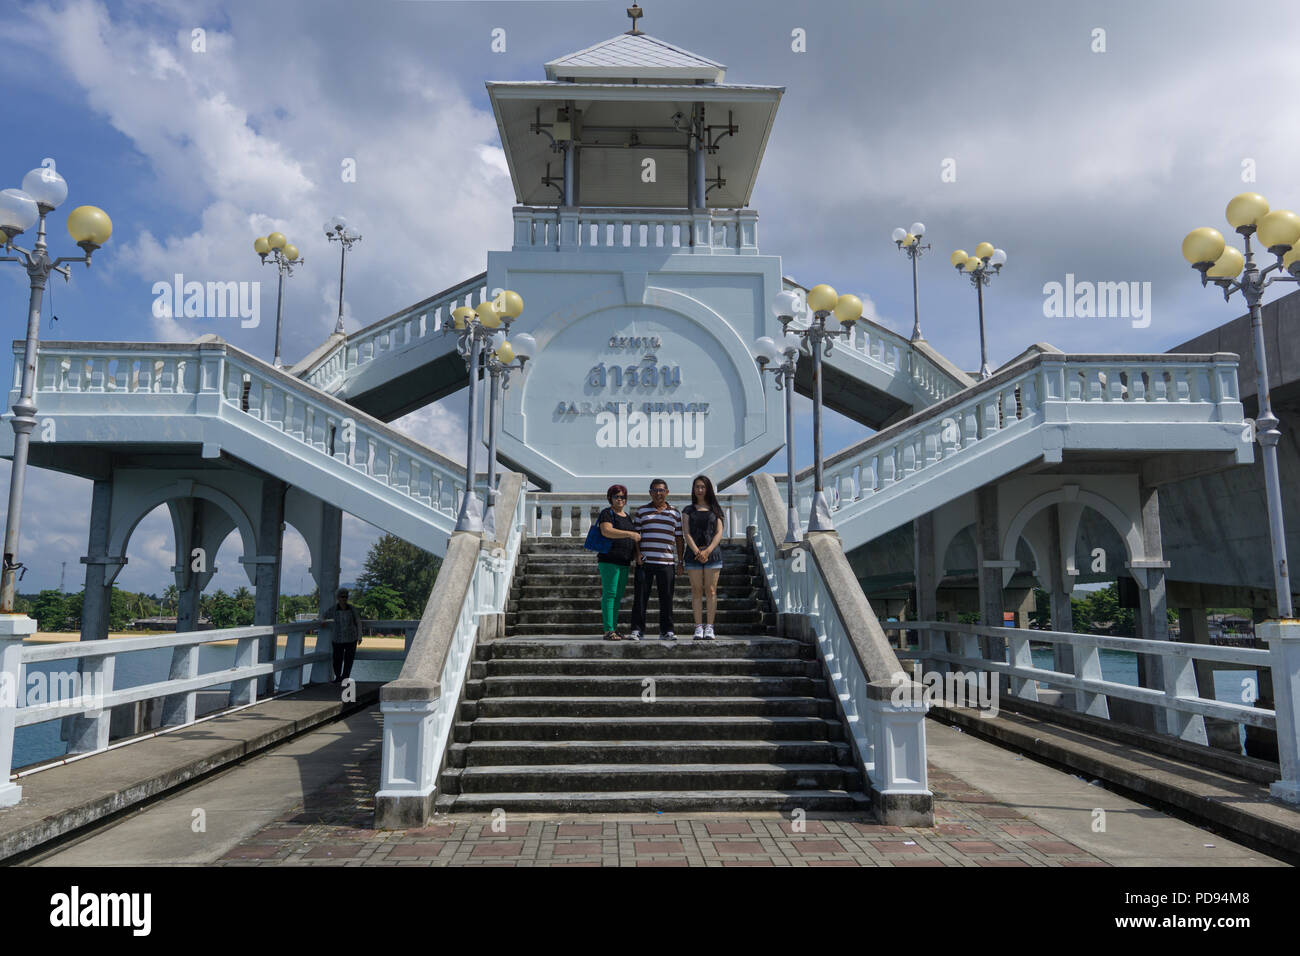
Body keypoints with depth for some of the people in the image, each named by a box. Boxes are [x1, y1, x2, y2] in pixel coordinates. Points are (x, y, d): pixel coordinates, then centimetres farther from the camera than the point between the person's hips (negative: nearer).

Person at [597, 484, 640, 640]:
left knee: (618, 596, 9)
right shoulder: (607, 513, -5)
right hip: (609, 560, -8)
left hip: (624, 562, 8)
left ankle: (614, 629, 14)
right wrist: (630, 534, -26)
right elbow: (606, 531, -22)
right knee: (609, 594, -10)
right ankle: (608, 631, -11)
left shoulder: (627, 516, 20)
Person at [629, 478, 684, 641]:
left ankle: (666, 631, 11)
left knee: (666, 597, 2)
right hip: (644, 561, -1)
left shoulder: (675, 513, 13)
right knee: (640, 596, -2)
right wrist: (637, 553, -5)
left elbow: (678, 538, 14)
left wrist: (680, 561, 10)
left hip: (666, 561, 1)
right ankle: (637, 630, 4)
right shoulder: (641, 511, 10)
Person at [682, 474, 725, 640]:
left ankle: (709, 628, -3)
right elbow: (687, 533, 2)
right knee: (696, 590, -2)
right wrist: (697, 552, -12)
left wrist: (708, 551, -11)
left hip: (712, 553, 0)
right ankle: (698, 627, 0)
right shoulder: (688, 510, 12)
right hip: (693, 553, 0)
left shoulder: (715, 509, 12)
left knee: (711, 590, -4)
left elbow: (719, 533, 4)